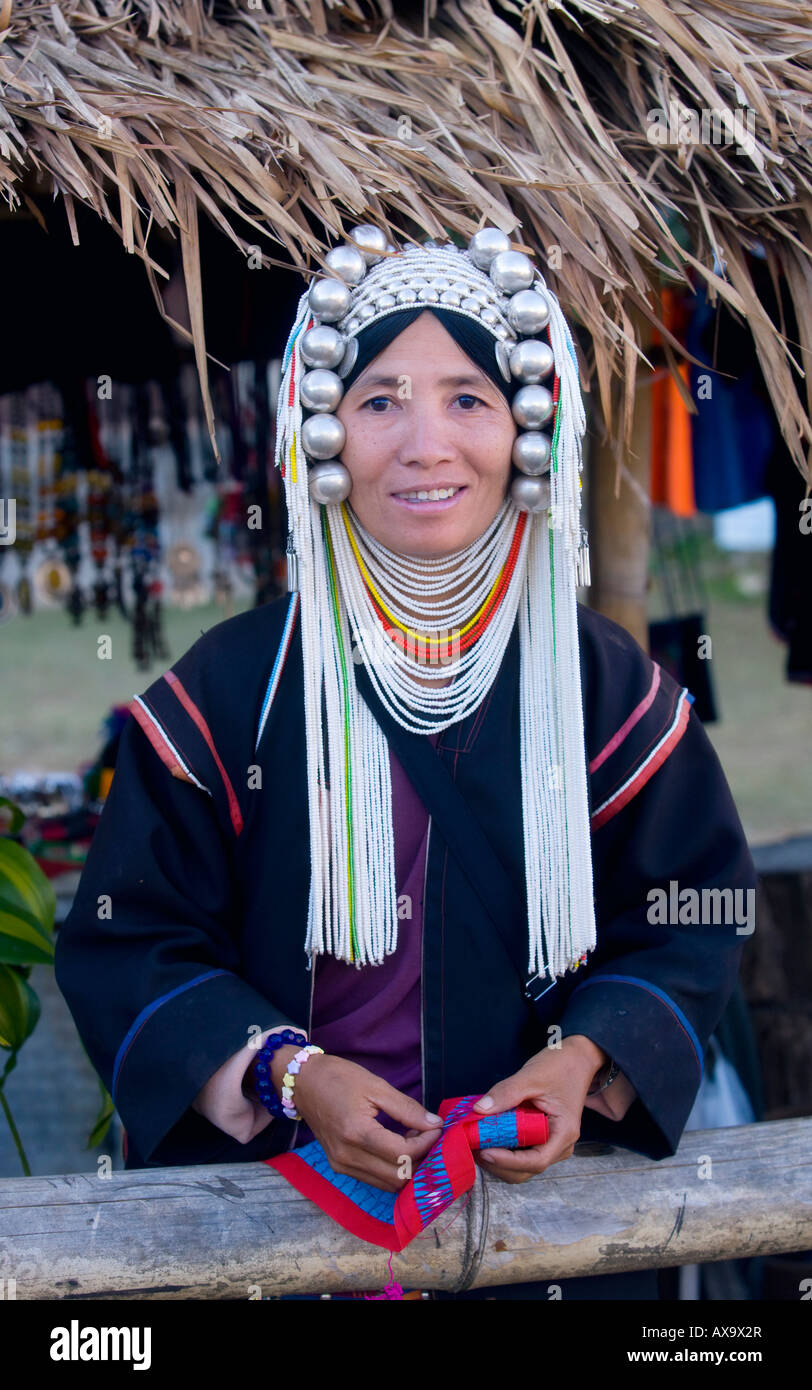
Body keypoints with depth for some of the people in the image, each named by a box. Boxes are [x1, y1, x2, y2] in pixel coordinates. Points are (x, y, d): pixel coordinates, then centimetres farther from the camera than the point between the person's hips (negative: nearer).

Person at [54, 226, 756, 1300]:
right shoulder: (232, 688, -9)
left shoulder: (604, 685, -4)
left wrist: (587, 1060, -14)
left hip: (538, 1174, 1)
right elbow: (129, 934, -5)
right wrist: (284, 1072, -19)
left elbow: (691, 919, 3)